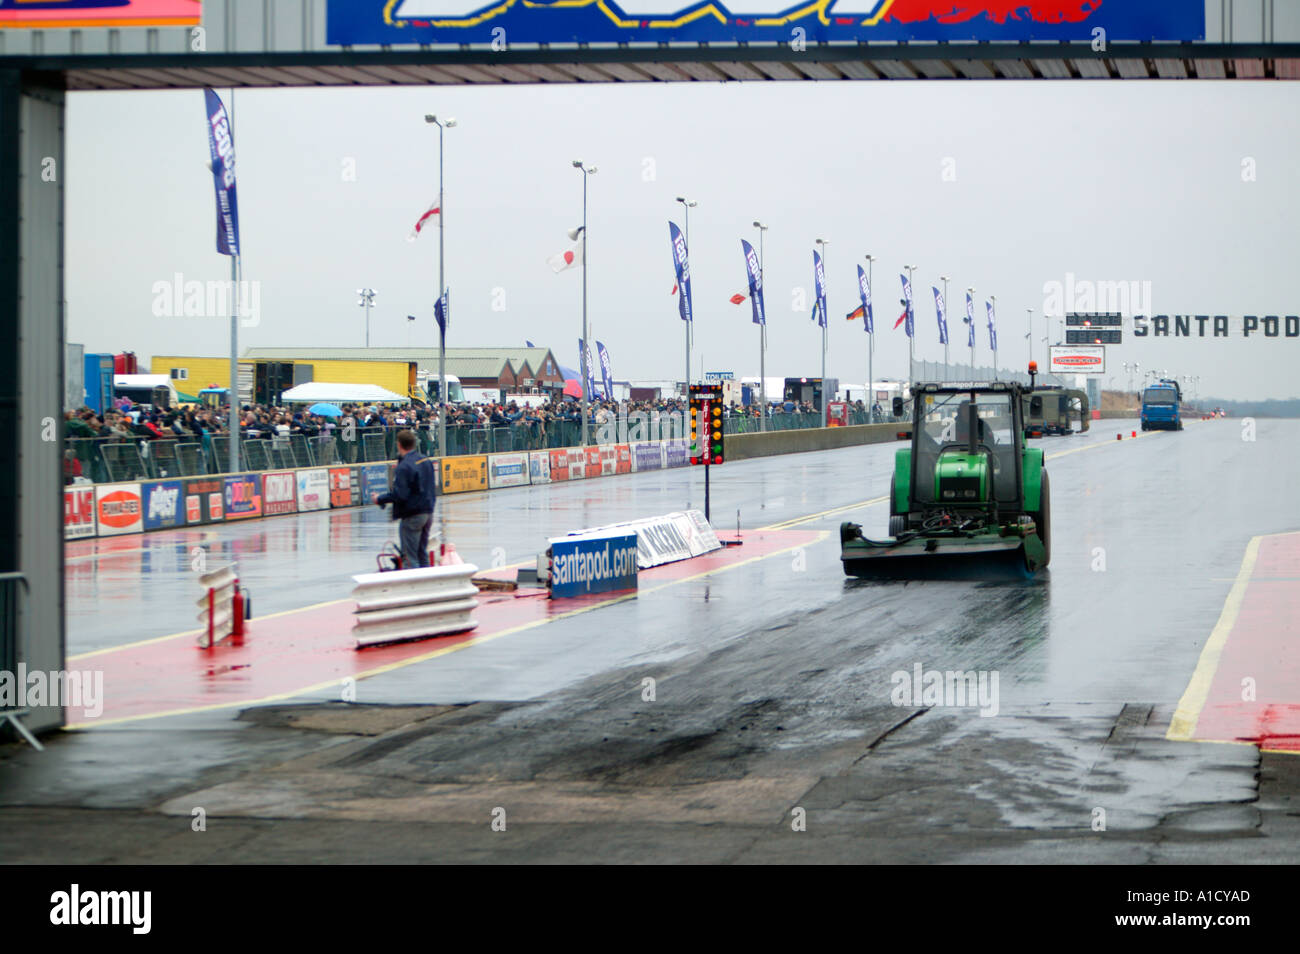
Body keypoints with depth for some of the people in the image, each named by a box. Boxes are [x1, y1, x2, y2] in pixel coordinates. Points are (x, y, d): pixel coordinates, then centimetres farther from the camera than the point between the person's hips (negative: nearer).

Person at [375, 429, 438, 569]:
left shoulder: (404, 466, -19)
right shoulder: (426, 460, 6)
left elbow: (399, 495, -22)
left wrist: (380, 499, -11)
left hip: (412, 515, -8)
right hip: (428, 512, 8)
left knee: (410, 557, -3)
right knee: (422, 554, 16)